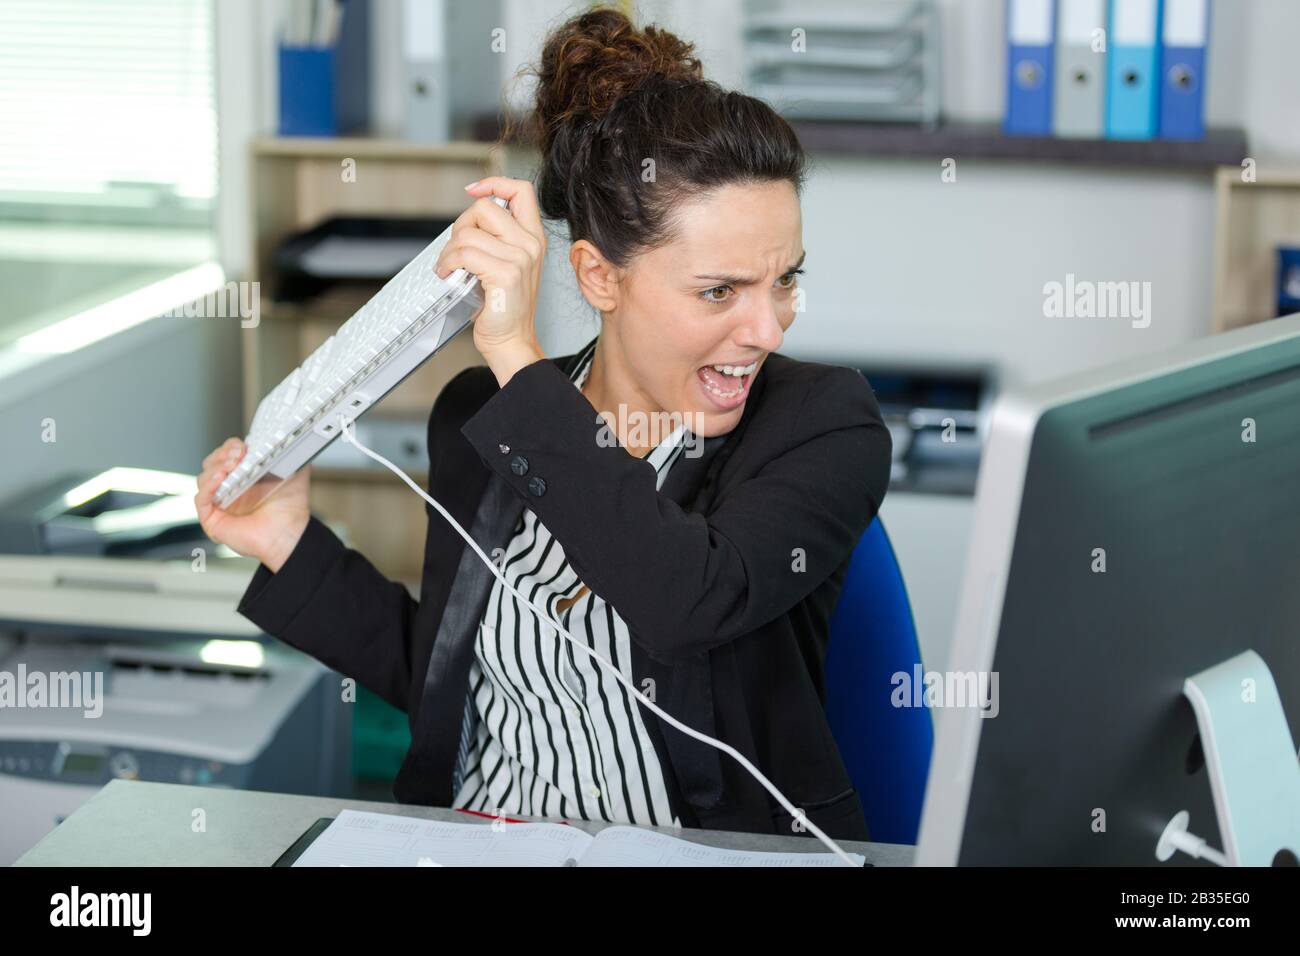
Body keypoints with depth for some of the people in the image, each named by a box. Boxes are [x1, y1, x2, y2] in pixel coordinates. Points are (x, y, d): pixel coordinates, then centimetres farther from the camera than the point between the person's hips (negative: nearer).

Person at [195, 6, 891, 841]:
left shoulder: (827, 427, -7)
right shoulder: (479, 418, 4)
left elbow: (692, 602, -24)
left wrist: (518, 359, -21)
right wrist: (293, 546, 4)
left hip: (717, 857, -2)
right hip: (476, 842, 2)